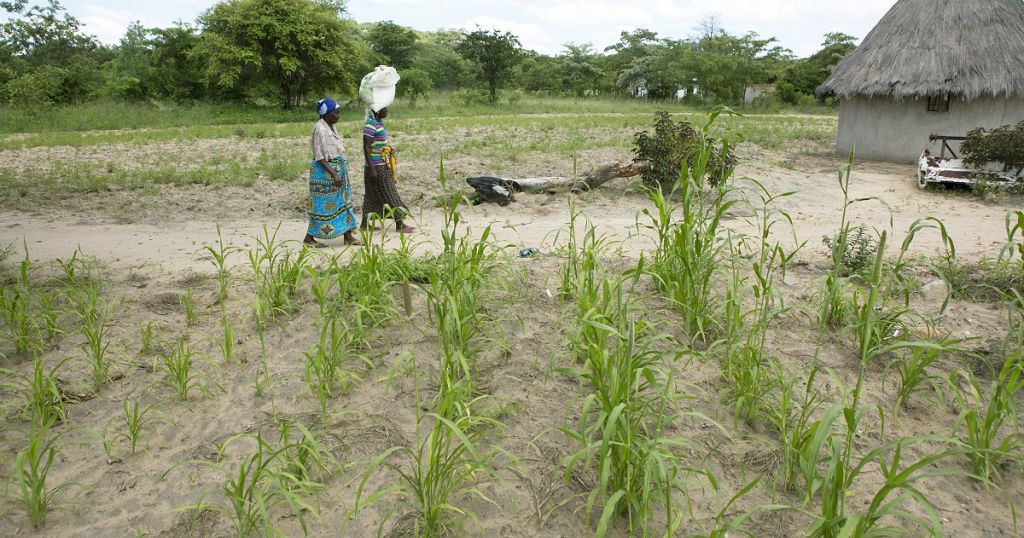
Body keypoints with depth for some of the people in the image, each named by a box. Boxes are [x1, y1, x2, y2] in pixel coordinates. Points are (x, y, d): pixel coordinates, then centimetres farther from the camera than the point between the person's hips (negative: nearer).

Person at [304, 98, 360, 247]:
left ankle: (348, 236, 14)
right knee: (323, 205, -2)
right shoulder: (320, 129, -17)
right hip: (324, 171, -9)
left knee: (343, 202, 9)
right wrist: (333, 174, -23)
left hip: (337, 169, 9)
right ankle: (309, 238, 9)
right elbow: (319, 157, -20)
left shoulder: (330, 127, 10)